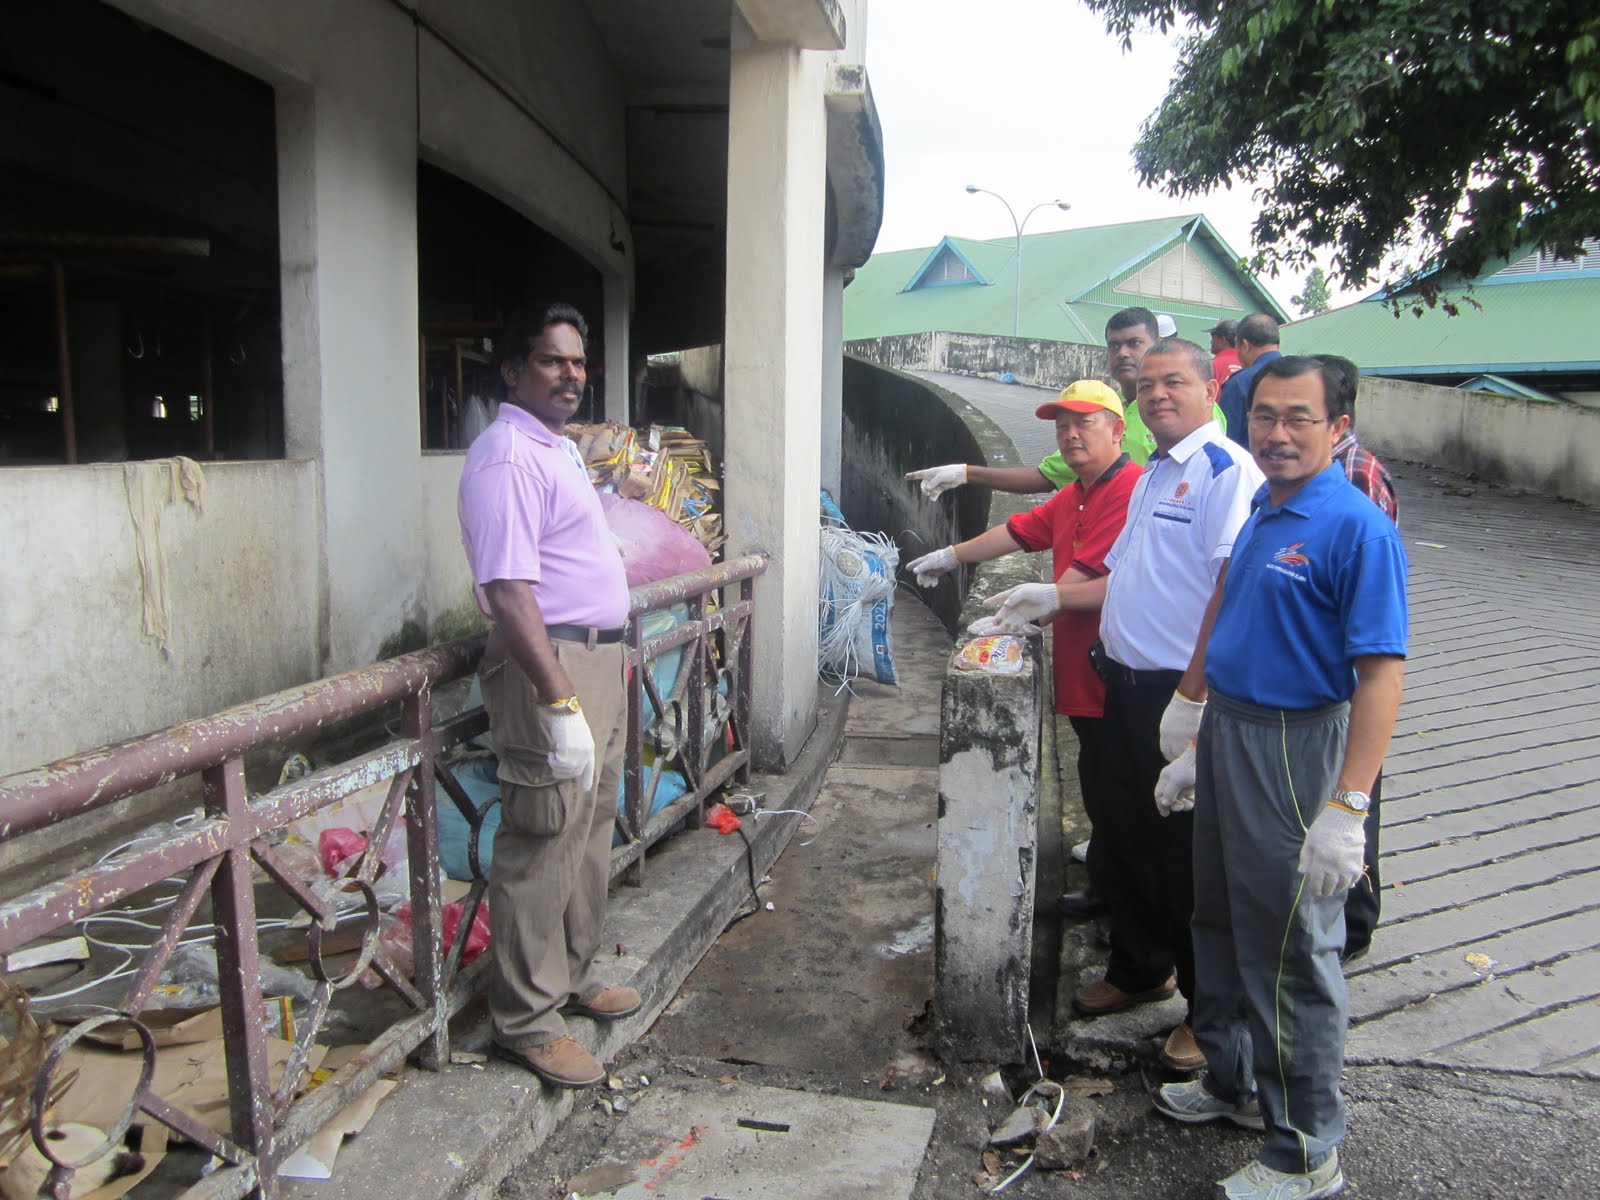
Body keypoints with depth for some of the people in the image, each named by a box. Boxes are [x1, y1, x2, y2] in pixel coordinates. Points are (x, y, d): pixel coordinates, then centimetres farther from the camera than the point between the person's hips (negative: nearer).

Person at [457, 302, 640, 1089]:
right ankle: (526, 1020, 11)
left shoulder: (557, 448, 16)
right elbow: (508, 591, -25)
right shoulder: (508, 457, -16)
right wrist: (561, 703, -29)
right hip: (551, 666, -11)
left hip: (597, 657, 11)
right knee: (542, 846, -2)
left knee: (589, 836, 18)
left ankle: (572, 978, 34)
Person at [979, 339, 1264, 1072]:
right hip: (1128, 684, 9)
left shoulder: (1226, 470, -14)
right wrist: (1056, 597, 14)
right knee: (1124, 840, 19)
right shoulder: (1152, 477, 17)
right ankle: (1140, 970, 40)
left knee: (1191, 855, 4)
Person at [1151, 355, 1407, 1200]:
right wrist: (1198, 747, 20)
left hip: (1294, 752, -8)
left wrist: (1346, 811, -27)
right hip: (1227, 737, 9)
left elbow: (1382, 674, -23)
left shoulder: (1357, 528, -18)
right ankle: (1234, 1082, 41)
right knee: (1221, 923, 21)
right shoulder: (1260, 513, 9)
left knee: (1290, 948, 3)